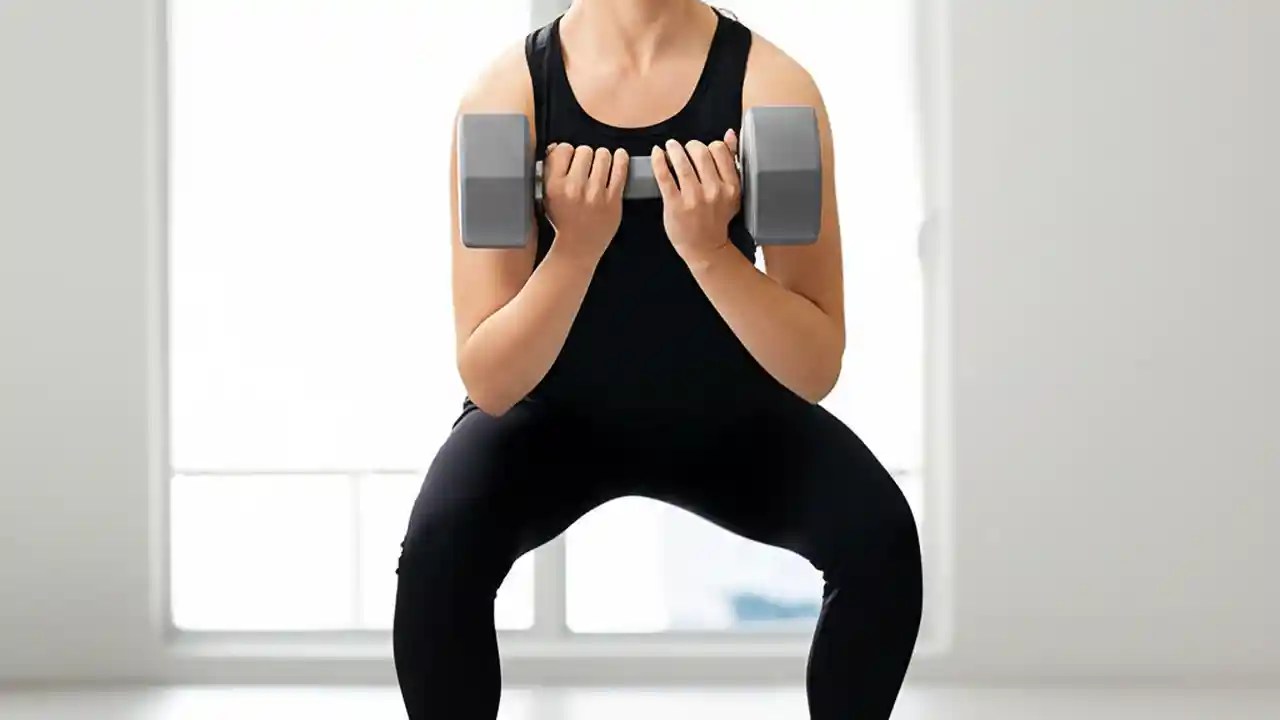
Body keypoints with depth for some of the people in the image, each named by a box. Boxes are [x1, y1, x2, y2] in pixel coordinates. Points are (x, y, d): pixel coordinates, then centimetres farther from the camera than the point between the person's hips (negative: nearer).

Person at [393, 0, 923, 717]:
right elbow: (489, 385, -22)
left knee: (879, 539, -25)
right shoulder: (509, 92, -21)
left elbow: (816, 373, -22)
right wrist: (574, 249, -37)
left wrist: (710, 252, -37)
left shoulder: (770, 85, -22)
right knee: (439, 550, -29)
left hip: (731, 413, 1)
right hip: (554, 413, 0)